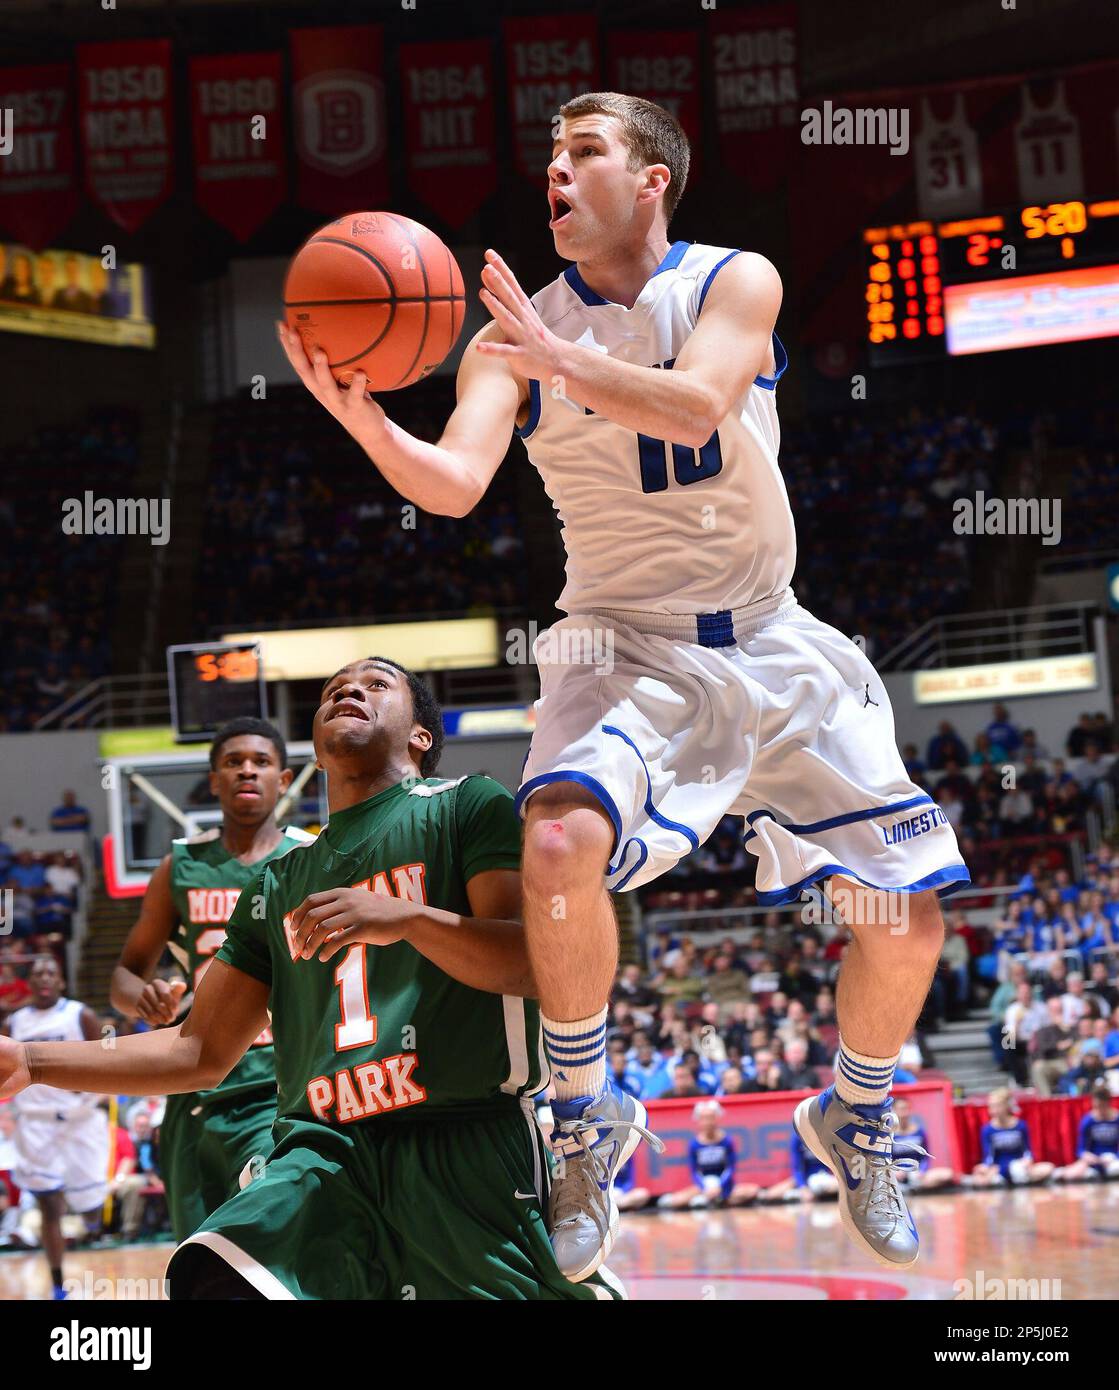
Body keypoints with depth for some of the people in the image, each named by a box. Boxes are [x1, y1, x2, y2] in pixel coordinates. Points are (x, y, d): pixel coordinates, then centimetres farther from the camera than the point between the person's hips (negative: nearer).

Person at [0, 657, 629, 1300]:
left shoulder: (468, 805, 7)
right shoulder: (280, 882, 22)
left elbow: (536, 965, -6)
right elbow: (202, 1053, 22)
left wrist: (408, 918, -23)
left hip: (469, 1144, -3)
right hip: (327, 1149, 3)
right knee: (215, 1283, -24)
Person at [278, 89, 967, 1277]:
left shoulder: (736, 283, -5)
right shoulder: (517, 336, -3)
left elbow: (697, 408, -25)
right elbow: (452, 484, -17)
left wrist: (561, 358, -40)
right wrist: (360, 417, -36)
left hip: (770, 643, 1)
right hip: (627, 647, -1)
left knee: (905, 917, -1)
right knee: (561, 838, -32)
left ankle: (856, 1115, 29)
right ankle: (584, 1114, -11)